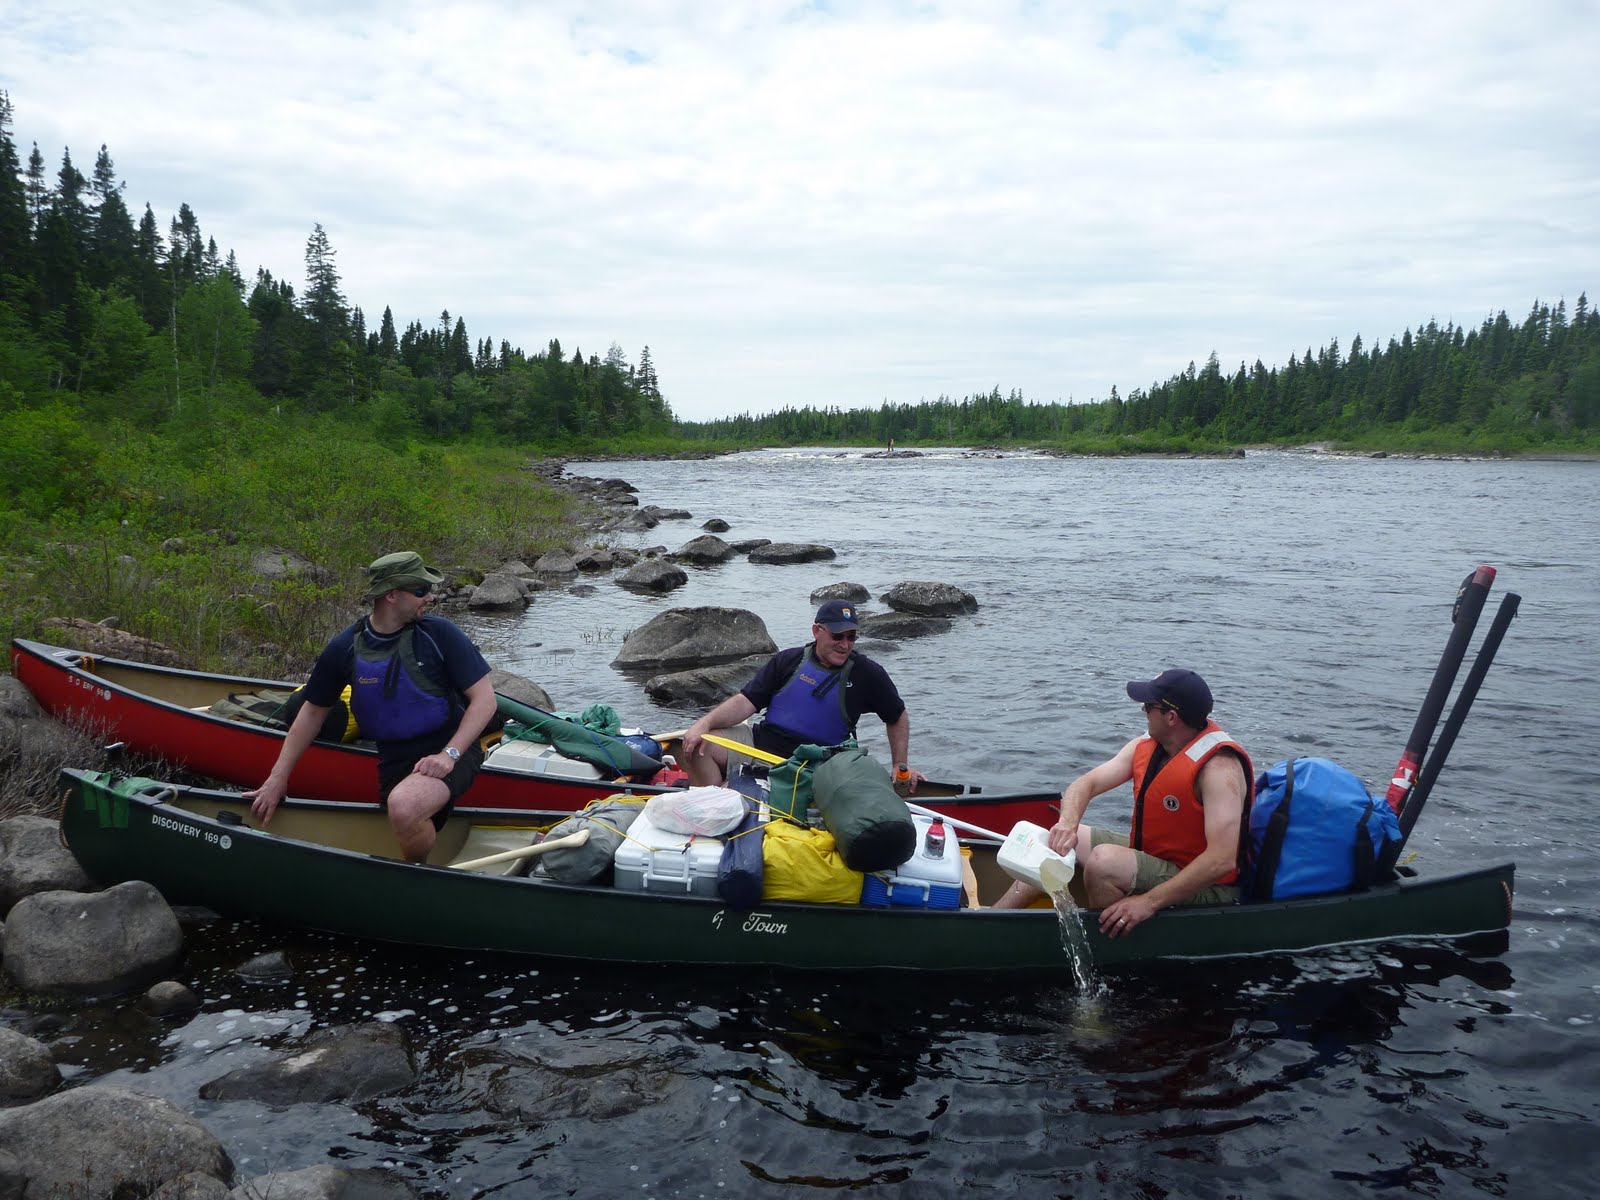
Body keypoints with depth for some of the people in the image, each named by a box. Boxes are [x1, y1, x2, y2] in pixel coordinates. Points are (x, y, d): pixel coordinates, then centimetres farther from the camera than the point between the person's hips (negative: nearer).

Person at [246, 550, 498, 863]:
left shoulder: (440, 634, -7)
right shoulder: (344, 649, 1)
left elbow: (485, 699, -6)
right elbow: (313, 711, 13)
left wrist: (450, 754, -18)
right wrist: (277, 779, 14)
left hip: (449, 750, -4)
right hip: (394, 760, 4)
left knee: (404, 805, -32)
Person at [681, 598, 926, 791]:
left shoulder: (867, 675, 3)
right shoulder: (788, 661, 6)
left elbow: (897, 718, 17)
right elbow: (746, 702, 1)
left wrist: (900, 767, 9)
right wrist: (704, 724, -14)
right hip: (761, 742, 3)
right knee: (697, 746, -18)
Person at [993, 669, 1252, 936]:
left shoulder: (1219, 766, -25)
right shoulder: (1144, 747, 0)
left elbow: (1223, 860, -32)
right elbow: (1085, 784, 1)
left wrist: (1149, 903, -35)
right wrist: (1067, 824, -23)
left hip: (1204, 889, -8)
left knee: (1104, 860, -30)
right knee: (1060, 841, 4)